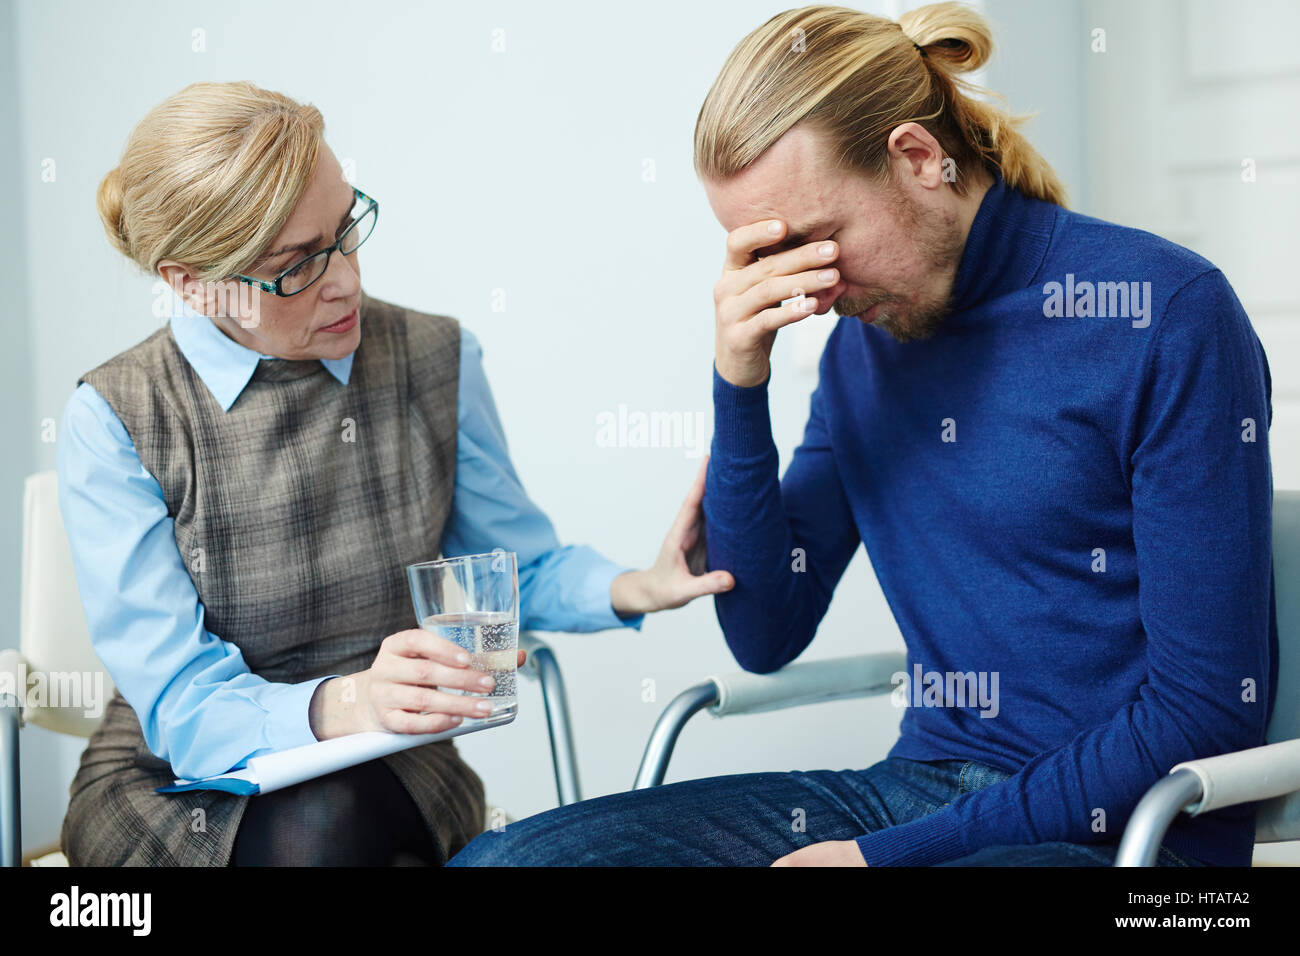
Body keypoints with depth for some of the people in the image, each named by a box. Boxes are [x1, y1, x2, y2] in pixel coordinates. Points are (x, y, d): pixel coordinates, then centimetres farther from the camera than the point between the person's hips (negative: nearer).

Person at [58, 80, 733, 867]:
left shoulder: (436, 360, 0)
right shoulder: (112, 421, -11)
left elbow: (518, 566, 13)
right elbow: (185, 706, -17)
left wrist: (635, 589, -10)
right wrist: (343, 705, -38)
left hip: (389, 780, 2)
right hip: (177, 792, -2)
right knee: (317, 826, -35)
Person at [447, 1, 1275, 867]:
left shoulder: (1166, 312, -11)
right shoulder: (862, 338, 8)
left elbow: (1205, 708, -13)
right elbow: (766, 637, 8)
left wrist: (888, 854, -14)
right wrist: (739, 386, -6)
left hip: (1120, 826, -6)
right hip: (915, 787, 6)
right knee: (500, 855, -13)